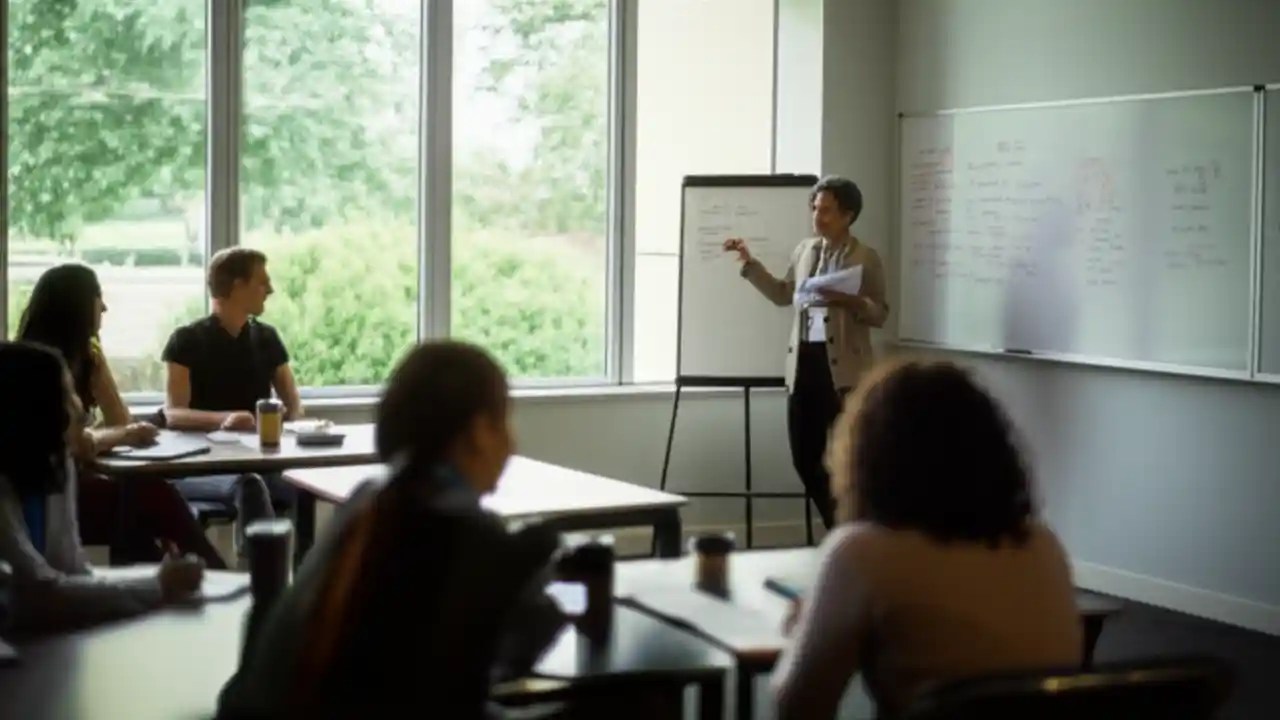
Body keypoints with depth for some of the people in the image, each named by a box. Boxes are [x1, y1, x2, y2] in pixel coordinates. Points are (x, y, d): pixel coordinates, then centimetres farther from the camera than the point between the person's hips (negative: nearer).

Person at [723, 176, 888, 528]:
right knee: (805, 456, 8)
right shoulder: (804, 250, 12)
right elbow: (783, 294, 22)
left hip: (843, 367, -6)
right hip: (804, 362, 6)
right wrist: (750, 263, 15)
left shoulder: (866, 258, -4)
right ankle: (835, 529, 22)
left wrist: (849, 301, -21)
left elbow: (880, 314, -4)